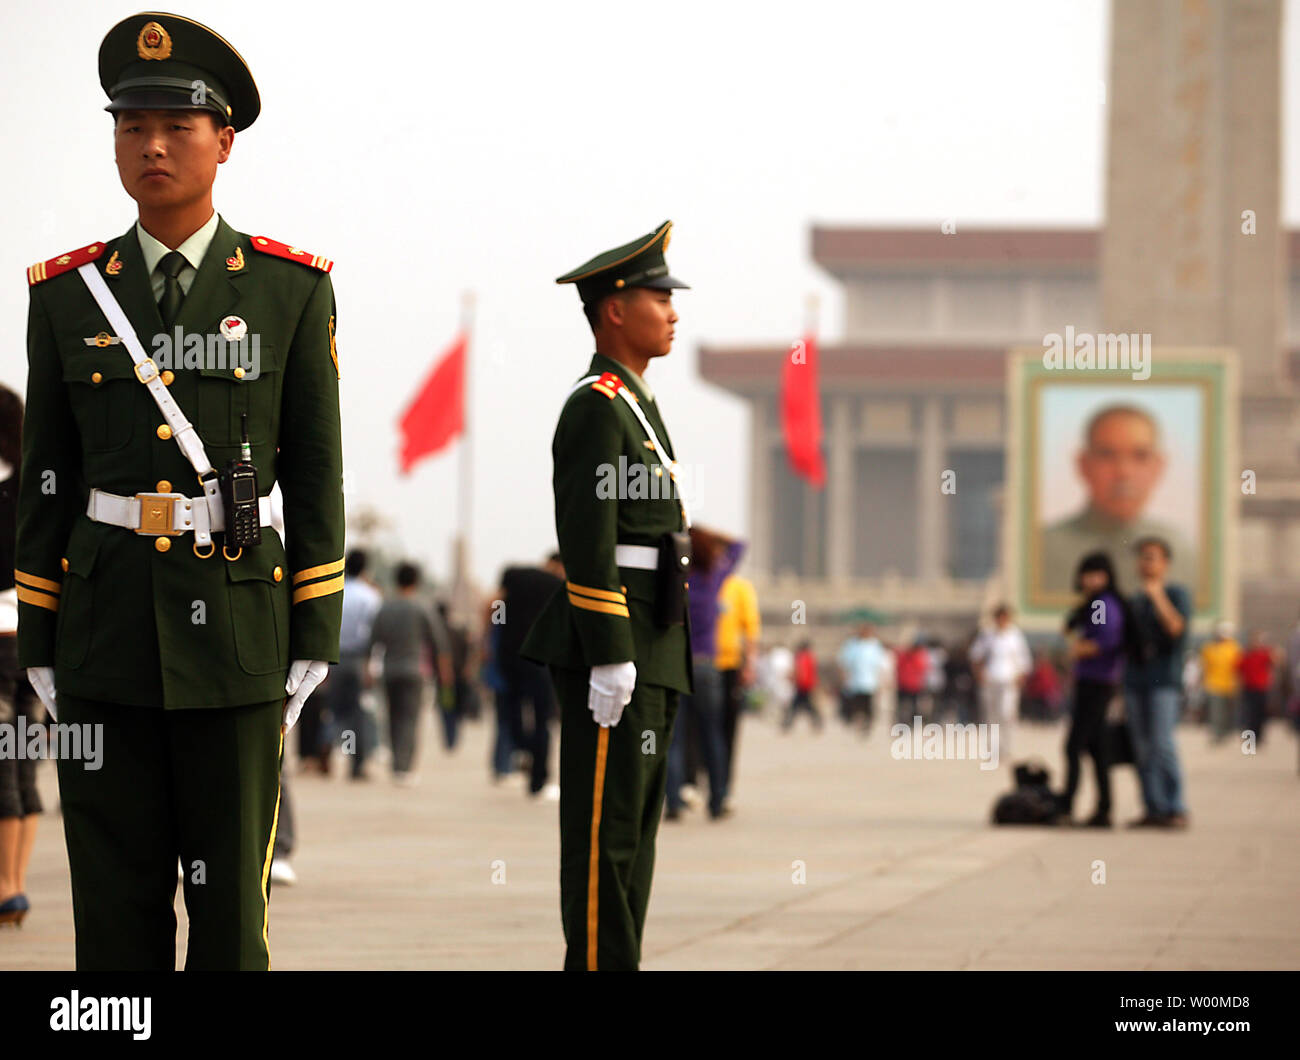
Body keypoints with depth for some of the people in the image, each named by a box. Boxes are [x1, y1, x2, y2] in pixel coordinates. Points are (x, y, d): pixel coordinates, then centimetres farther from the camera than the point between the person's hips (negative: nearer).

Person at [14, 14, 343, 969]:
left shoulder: (291, 290, 2)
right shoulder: (68, 296, 6)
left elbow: (315, 470, 2)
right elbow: (47, 480, 8)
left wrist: (315, 640, -2)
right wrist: (38, 651, 5)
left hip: (236, 628, -1)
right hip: (107, 629, 2)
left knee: (232, 891, 2)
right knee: (115, 897, 3)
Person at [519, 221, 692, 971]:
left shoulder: (635, 405, 20)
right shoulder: (596, 407, -11)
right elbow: (588, 544, -18)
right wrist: (610, 657, -22)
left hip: (649, 654, 10)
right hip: (614, 648, -10)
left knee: (635, 827, 11)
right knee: (606, 829, -9)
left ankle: (621, 961, 14)